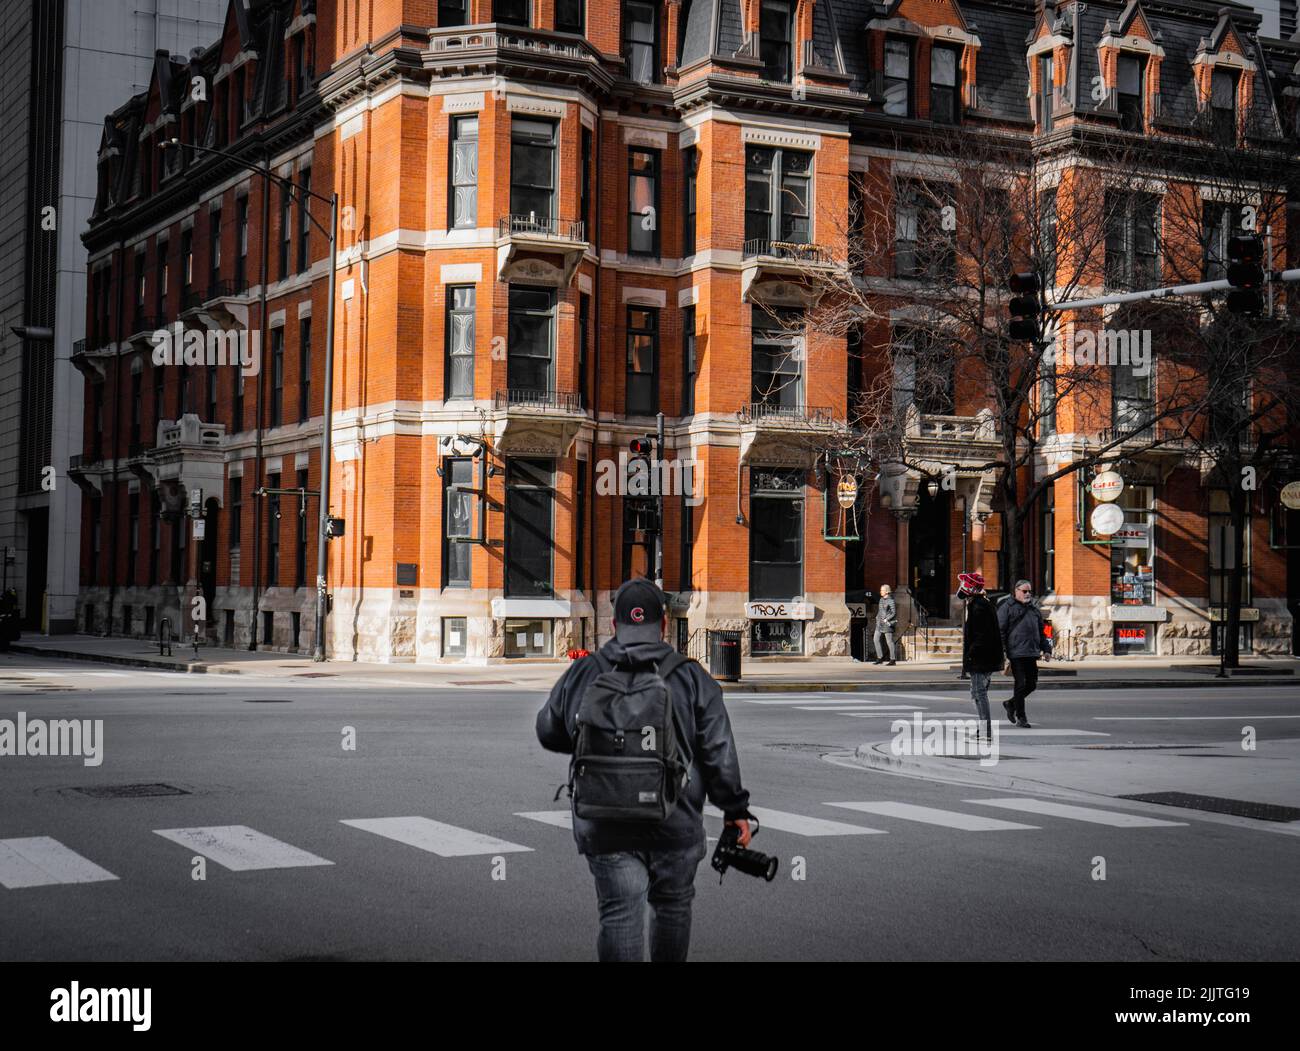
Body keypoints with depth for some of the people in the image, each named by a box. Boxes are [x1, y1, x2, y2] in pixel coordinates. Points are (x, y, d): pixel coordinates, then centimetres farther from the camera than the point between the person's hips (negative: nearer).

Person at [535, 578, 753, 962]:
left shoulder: (580, 675, 2)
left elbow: (549, 732, 15)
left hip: (605, 826, 0)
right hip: (675, 825, 0)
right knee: (672, 906, 17)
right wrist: (735, 808, 3)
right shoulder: (692, 679, -2)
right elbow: (719, 753, -4)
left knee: (620, 913, -1)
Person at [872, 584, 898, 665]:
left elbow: (894, 613, -12)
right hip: (880, 623, 8)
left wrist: (886, 619, -15)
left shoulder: (891, 601, -10)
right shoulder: (881, 599, 13)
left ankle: (892, 660, 2)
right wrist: (877, 618, 11)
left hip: (887, 623, -8)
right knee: (876, 640, 3)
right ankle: (880, 658, 9)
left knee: (889, 641, -4)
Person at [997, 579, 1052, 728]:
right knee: (1021, 684, -5)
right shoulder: (1006, 608, -2)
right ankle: (1020, 718, 4)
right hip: (1016, 653, -7)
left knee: (1032, 684, 8)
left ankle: (1011, 704, 29)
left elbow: (1041, 632, 26)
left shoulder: (1033, 609, 20)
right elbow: (1000, 631, -7)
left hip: (1031, 654, 7)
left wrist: (1046, 649, 16)